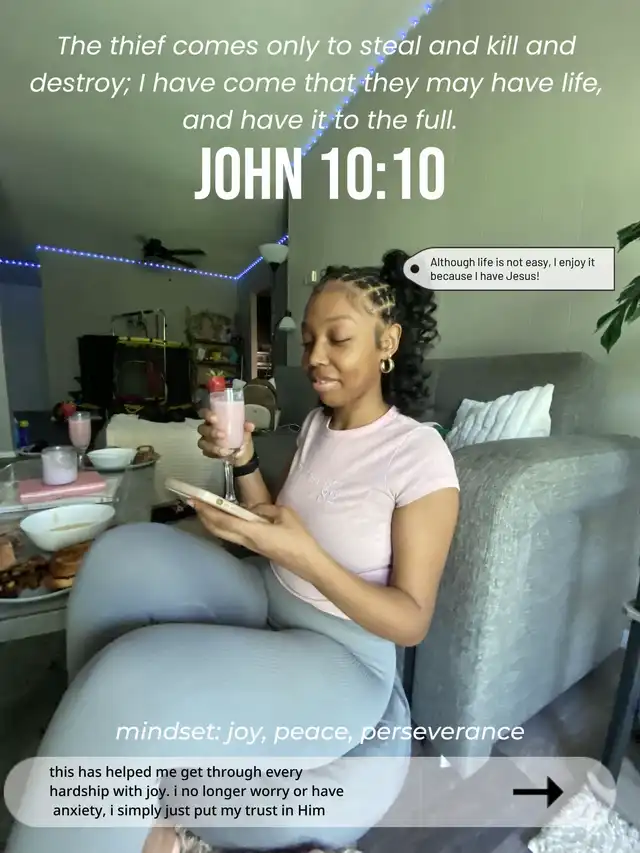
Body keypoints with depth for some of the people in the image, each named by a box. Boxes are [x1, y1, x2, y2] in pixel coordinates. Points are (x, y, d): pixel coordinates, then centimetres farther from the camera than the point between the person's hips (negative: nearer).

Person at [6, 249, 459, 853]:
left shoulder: (420, 456, -18)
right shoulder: (318, 422, 4)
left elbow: (412, 621, -16)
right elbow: (272, 530, 9)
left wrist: (302, 555, -30)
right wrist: (243, 462, -8)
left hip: (343, 658, -6)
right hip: (269, 600, 7)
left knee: (134, 676, -30)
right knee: (125, 554, -13)